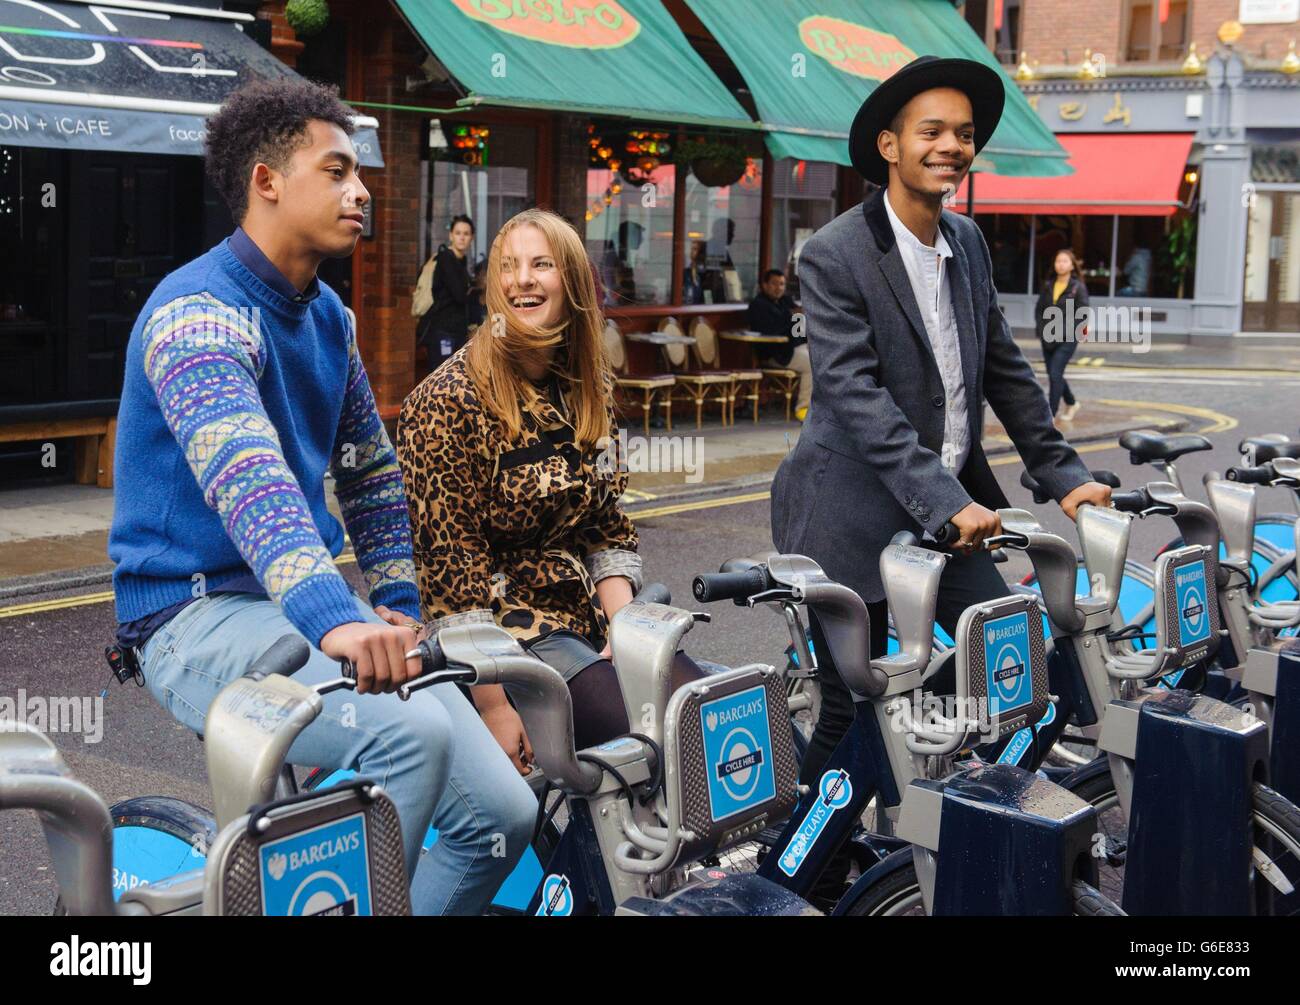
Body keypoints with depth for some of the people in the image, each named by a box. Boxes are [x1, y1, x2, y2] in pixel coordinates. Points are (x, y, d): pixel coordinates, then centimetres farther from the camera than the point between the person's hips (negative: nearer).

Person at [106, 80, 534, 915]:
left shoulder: (328, 316, 13)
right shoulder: (198, 311, -15)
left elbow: (371, 468, 23)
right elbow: (246, 479, -32)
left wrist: (398, 608, 10)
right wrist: (334, 619, -45)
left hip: (306, 605, 8)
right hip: (203, 617, -8)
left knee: (503, 814, -5)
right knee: (412, 732, -34)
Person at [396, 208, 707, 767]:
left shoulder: (590, 389, 10)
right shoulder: (447, 404, -11)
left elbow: (608, 529, 13)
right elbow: (451, 567, -14)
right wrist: (494, 703, -19)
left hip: (589, 614, 7)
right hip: (502, 625, -7)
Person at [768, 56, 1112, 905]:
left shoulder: (969, 244, 9)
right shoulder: (836, 256, -13)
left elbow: (1005, 370, 14)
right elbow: (856, 397, -22)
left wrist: (1065, 475, 7)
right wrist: (947, 501, -29)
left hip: (951, 506, 7)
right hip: (858, 515, -6)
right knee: (848, 708, 1)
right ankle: (816, 880, 17)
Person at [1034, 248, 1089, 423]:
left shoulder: (1078, 287, -6)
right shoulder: (1048, 286, 9)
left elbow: (1083, 315, -9)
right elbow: (1039, 310, 14)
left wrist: (1064, 333, -15)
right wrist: (1041, 331, 2)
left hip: (1067, 340, -6)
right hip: (1047, 340, 6)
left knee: (1055, 374, -13)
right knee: (1053, 375, 15)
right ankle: (1071, 403, 38)